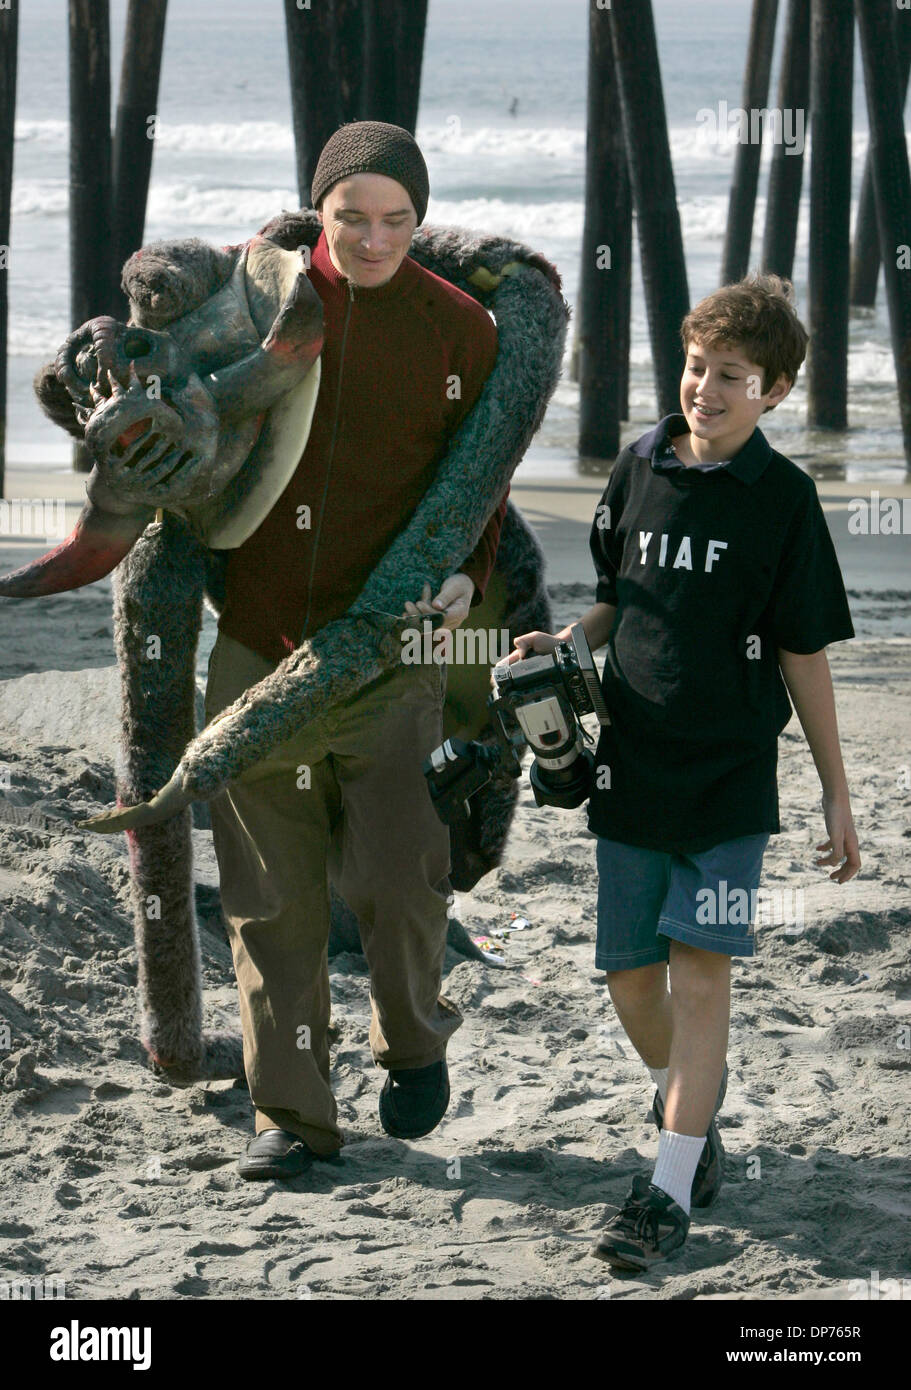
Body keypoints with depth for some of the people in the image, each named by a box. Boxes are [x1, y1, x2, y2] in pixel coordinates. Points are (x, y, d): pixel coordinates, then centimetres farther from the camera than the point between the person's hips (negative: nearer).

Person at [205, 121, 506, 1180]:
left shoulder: (457, 329, -2)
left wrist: (468, 576, -13)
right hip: (258, 647, 2)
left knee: (397, 877, -8)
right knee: (271, 898, 4)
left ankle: (413, 1039, 23)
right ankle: (292, 1115, 15)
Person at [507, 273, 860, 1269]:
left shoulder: (781, 498, -5)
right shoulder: (639, 469, 4)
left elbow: (802, 653, 0)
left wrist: (836, 793, 1)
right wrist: (559, 645, -3)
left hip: (729, 773, -4)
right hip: (631, 766, 4)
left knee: (702, 966, -9)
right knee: (630, 973, 7)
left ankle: (670, 1190, -7)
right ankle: (692, 1111, 36)